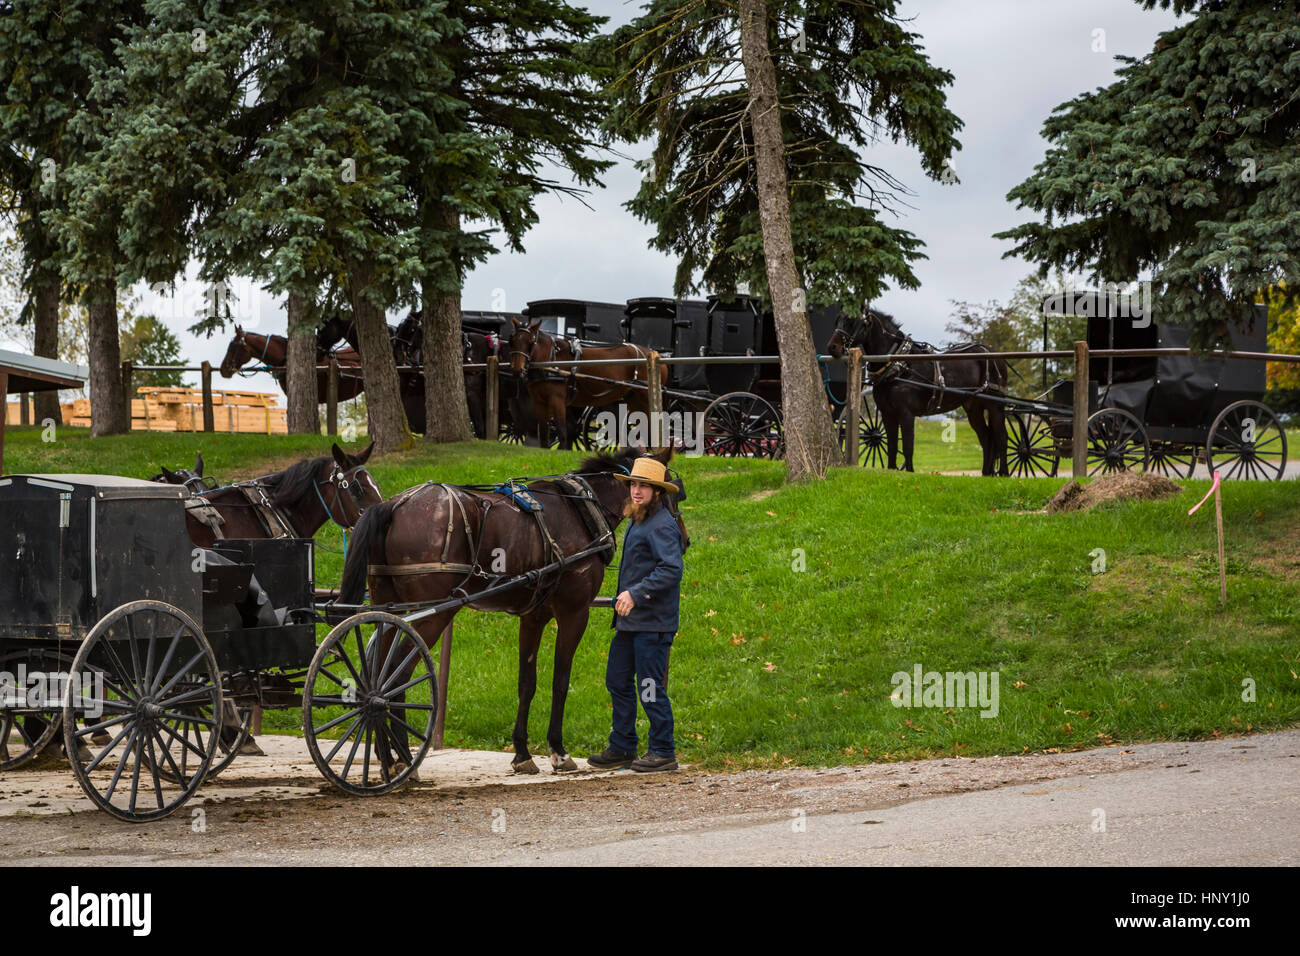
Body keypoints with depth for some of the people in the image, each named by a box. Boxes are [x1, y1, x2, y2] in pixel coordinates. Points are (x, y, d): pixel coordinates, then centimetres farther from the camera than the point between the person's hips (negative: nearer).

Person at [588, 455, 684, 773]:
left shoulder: (661, 525, -16)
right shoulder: (637, 521, 16)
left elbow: (672, 569, -26)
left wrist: (637, 593, -27)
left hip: (652, 622, -10)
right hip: (629, 619, 10)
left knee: (650, 686, -5)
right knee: (618, 681, 14)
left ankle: (663, 752, 5)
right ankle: (622, 749, 22)